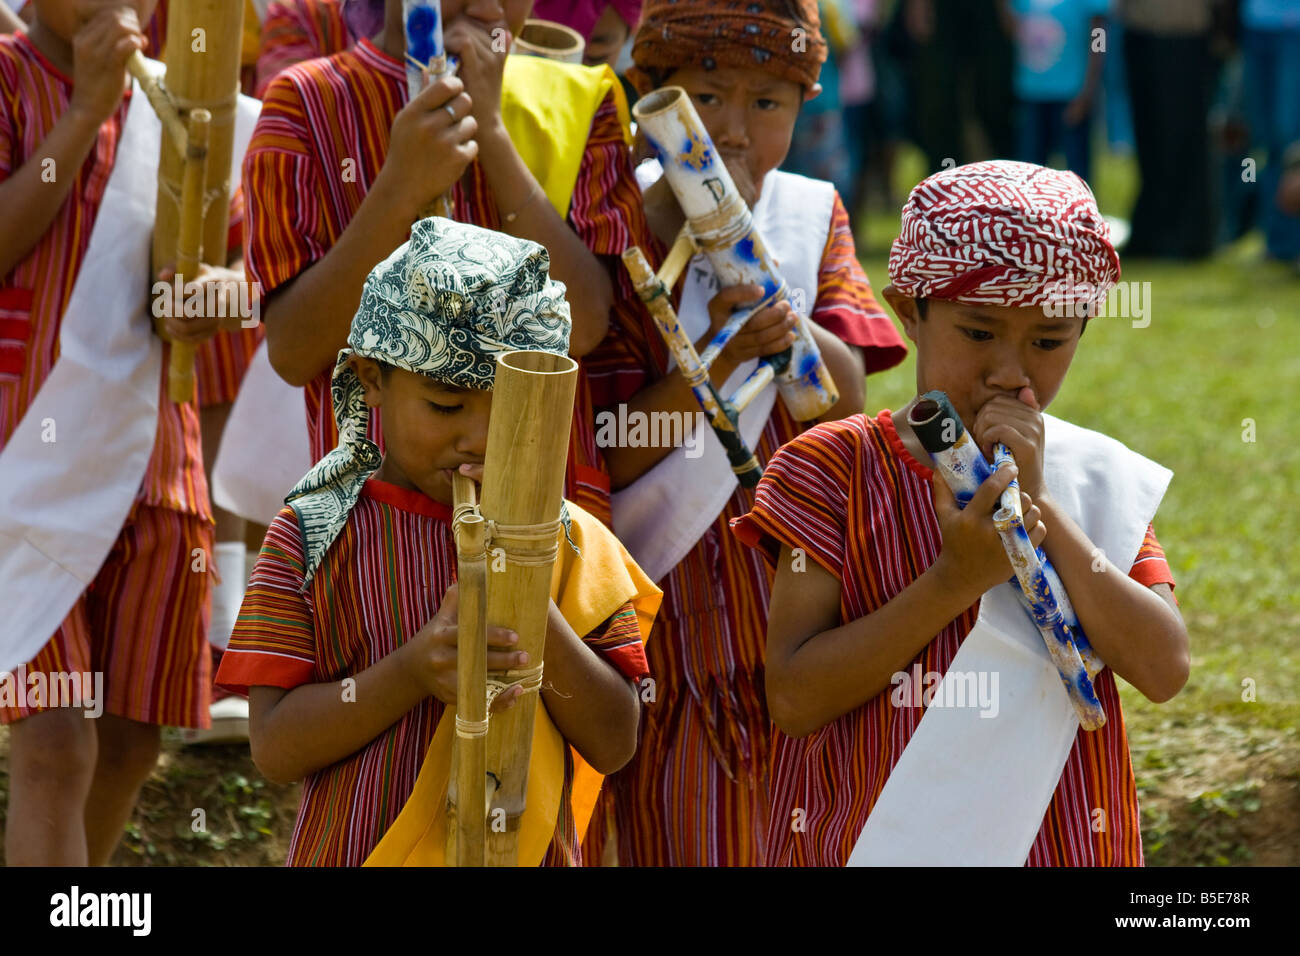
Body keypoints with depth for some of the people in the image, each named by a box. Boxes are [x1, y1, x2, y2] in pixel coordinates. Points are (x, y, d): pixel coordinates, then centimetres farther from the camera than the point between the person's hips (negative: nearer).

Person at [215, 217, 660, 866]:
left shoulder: (567, 540, -4)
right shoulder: (312, 538, -8)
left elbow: (612, 744, -10)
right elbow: (274, 750, -13)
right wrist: (414, 671, -26)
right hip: (355, 850, -1)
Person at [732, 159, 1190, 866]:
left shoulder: (1097, 478, 0)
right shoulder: (834, 467, -8)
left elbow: (1163, 669, -13)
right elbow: (793, 700, -15)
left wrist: (1039, 506, -17)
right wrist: (957, 580, -23)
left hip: (1060, 837, 2)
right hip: (871, 839, -2)